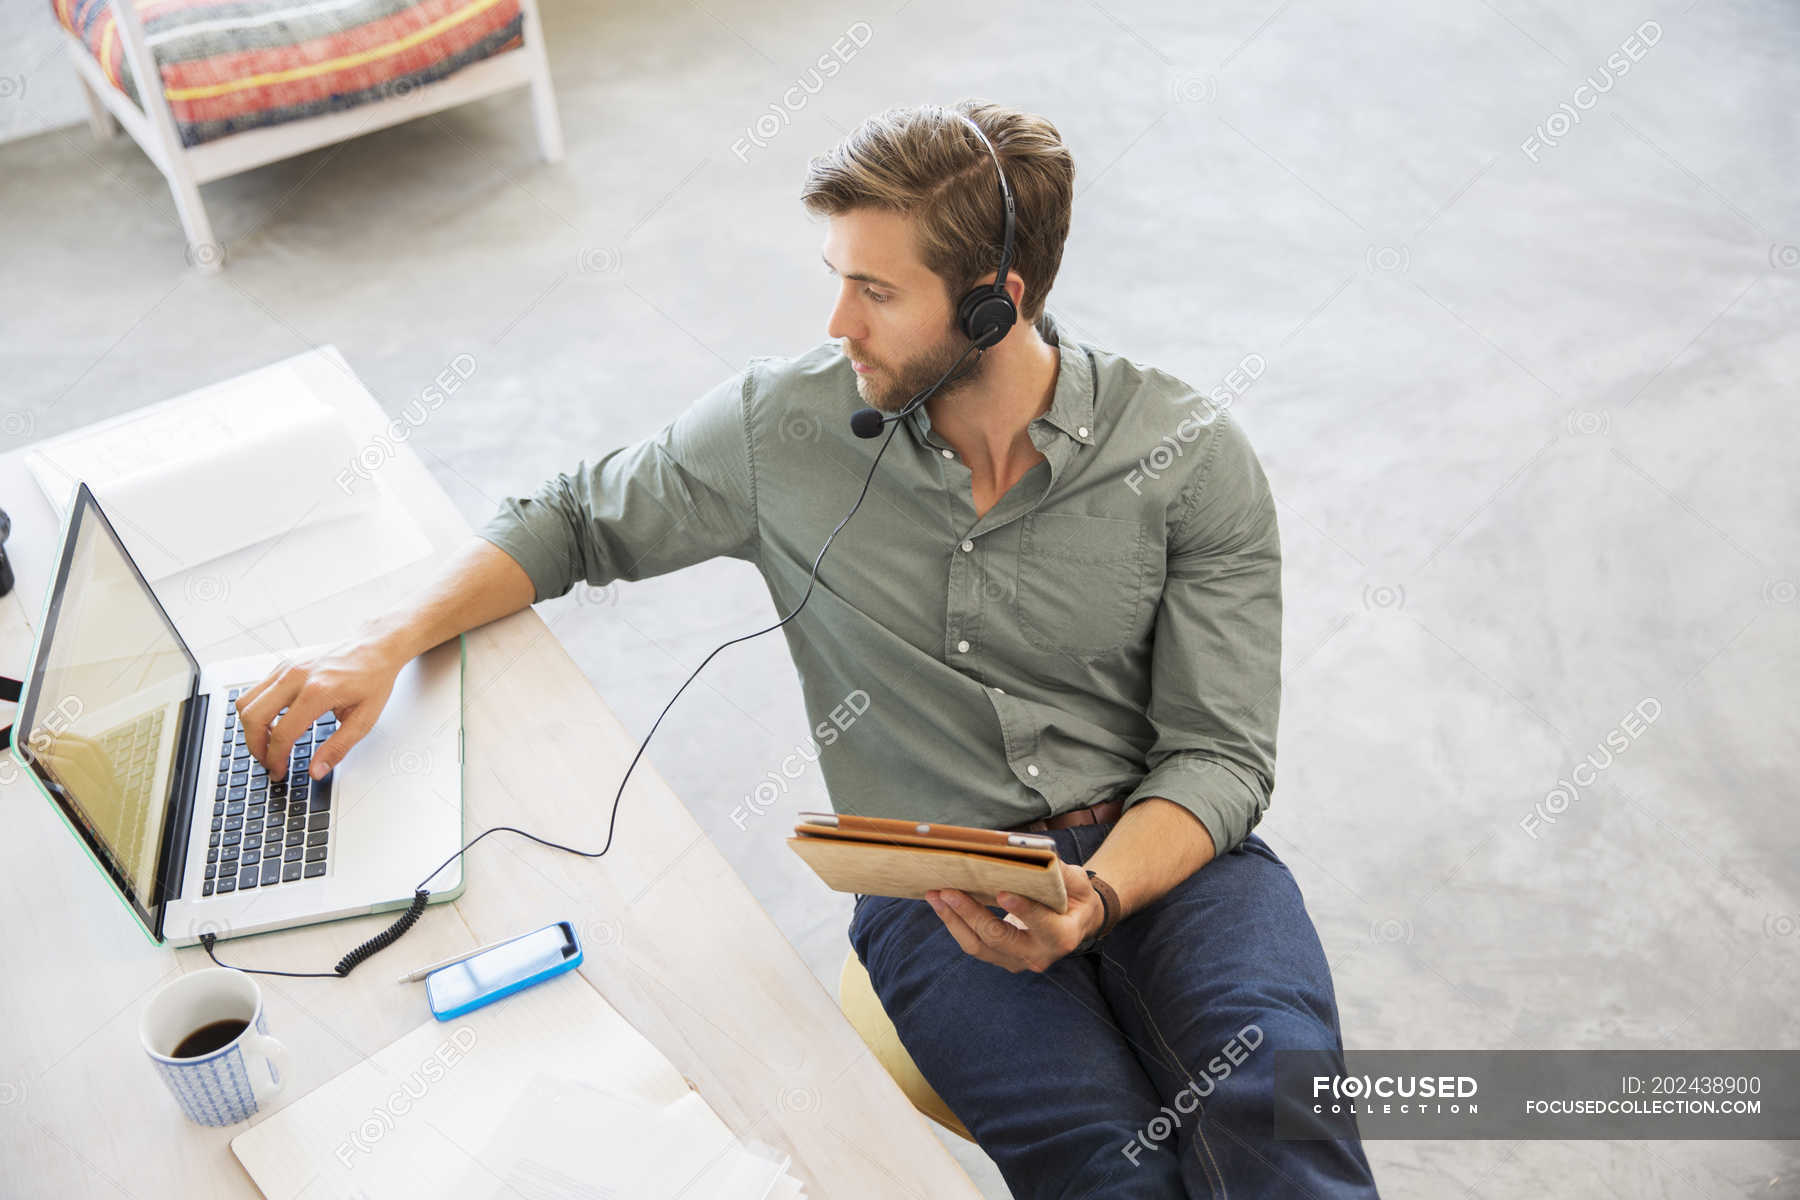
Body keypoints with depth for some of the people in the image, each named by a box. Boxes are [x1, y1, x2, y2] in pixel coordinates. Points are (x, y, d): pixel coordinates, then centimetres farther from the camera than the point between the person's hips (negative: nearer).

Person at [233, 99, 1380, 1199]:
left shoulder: (1192, 456, -3)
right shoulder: (786, 425, 0)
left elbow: (1219, 754, -3)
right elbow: (574, 520, 13)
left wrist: (1094, 898, -22)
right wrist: (386, 645, -2)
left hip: (1158, 854, 1)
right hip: (933, 886, 0)